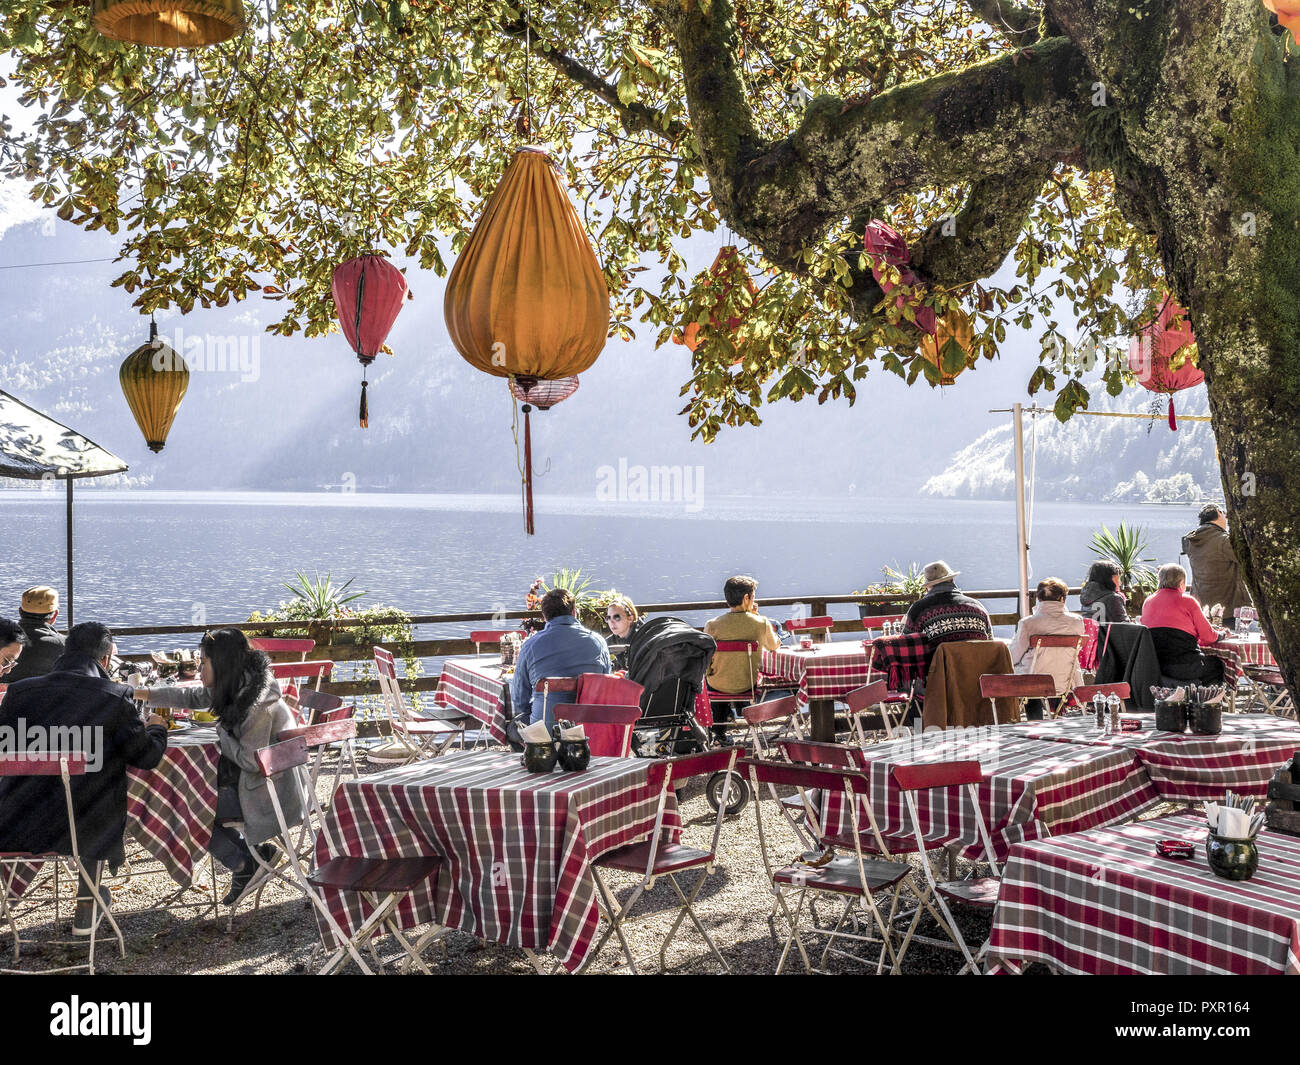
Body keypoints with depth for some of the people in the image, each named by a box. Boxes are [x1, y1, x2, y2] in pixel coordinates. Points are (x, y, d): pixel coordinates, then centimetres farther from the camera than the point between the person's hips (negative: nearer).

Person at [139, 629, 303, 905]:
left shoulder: (257, 703, -27)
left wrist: (221, 734, -12)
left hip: (272, 791, -9)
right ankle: (253, 851, 12)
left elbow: (251, 761, -24)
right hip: (257, 776, 9)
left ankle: (244, 863, 6)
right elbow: (192, 696, 16)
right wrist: (140, 694, 13)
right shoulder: (236, 687, 1)